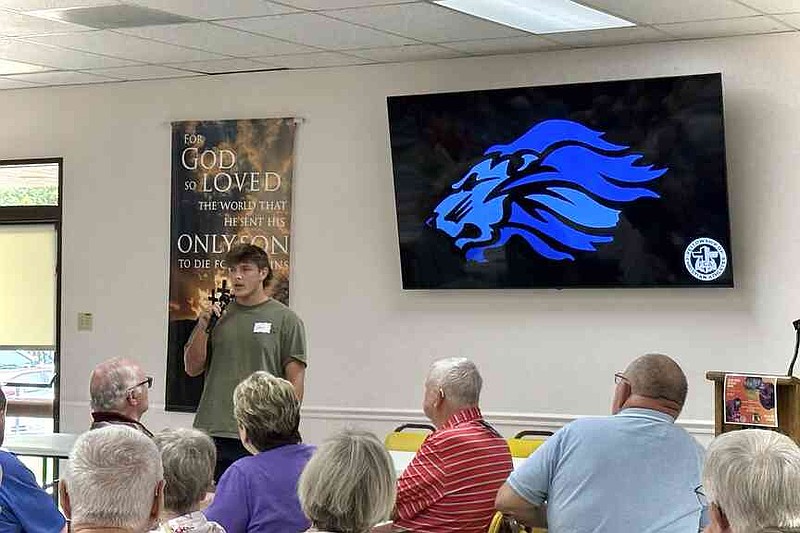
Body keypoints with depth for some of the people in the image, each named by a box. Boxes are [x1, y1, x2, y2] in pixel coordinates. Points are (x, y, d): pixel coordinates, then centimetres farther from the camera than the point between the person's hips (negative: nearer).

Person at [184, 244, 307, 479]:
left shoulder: (285, 319, 1)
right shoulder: (218, 315, 12)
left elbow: (295, 378, -1)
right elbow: (192, 368, 11)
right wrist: (202, 327, -3)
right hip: (212, 432, 4)